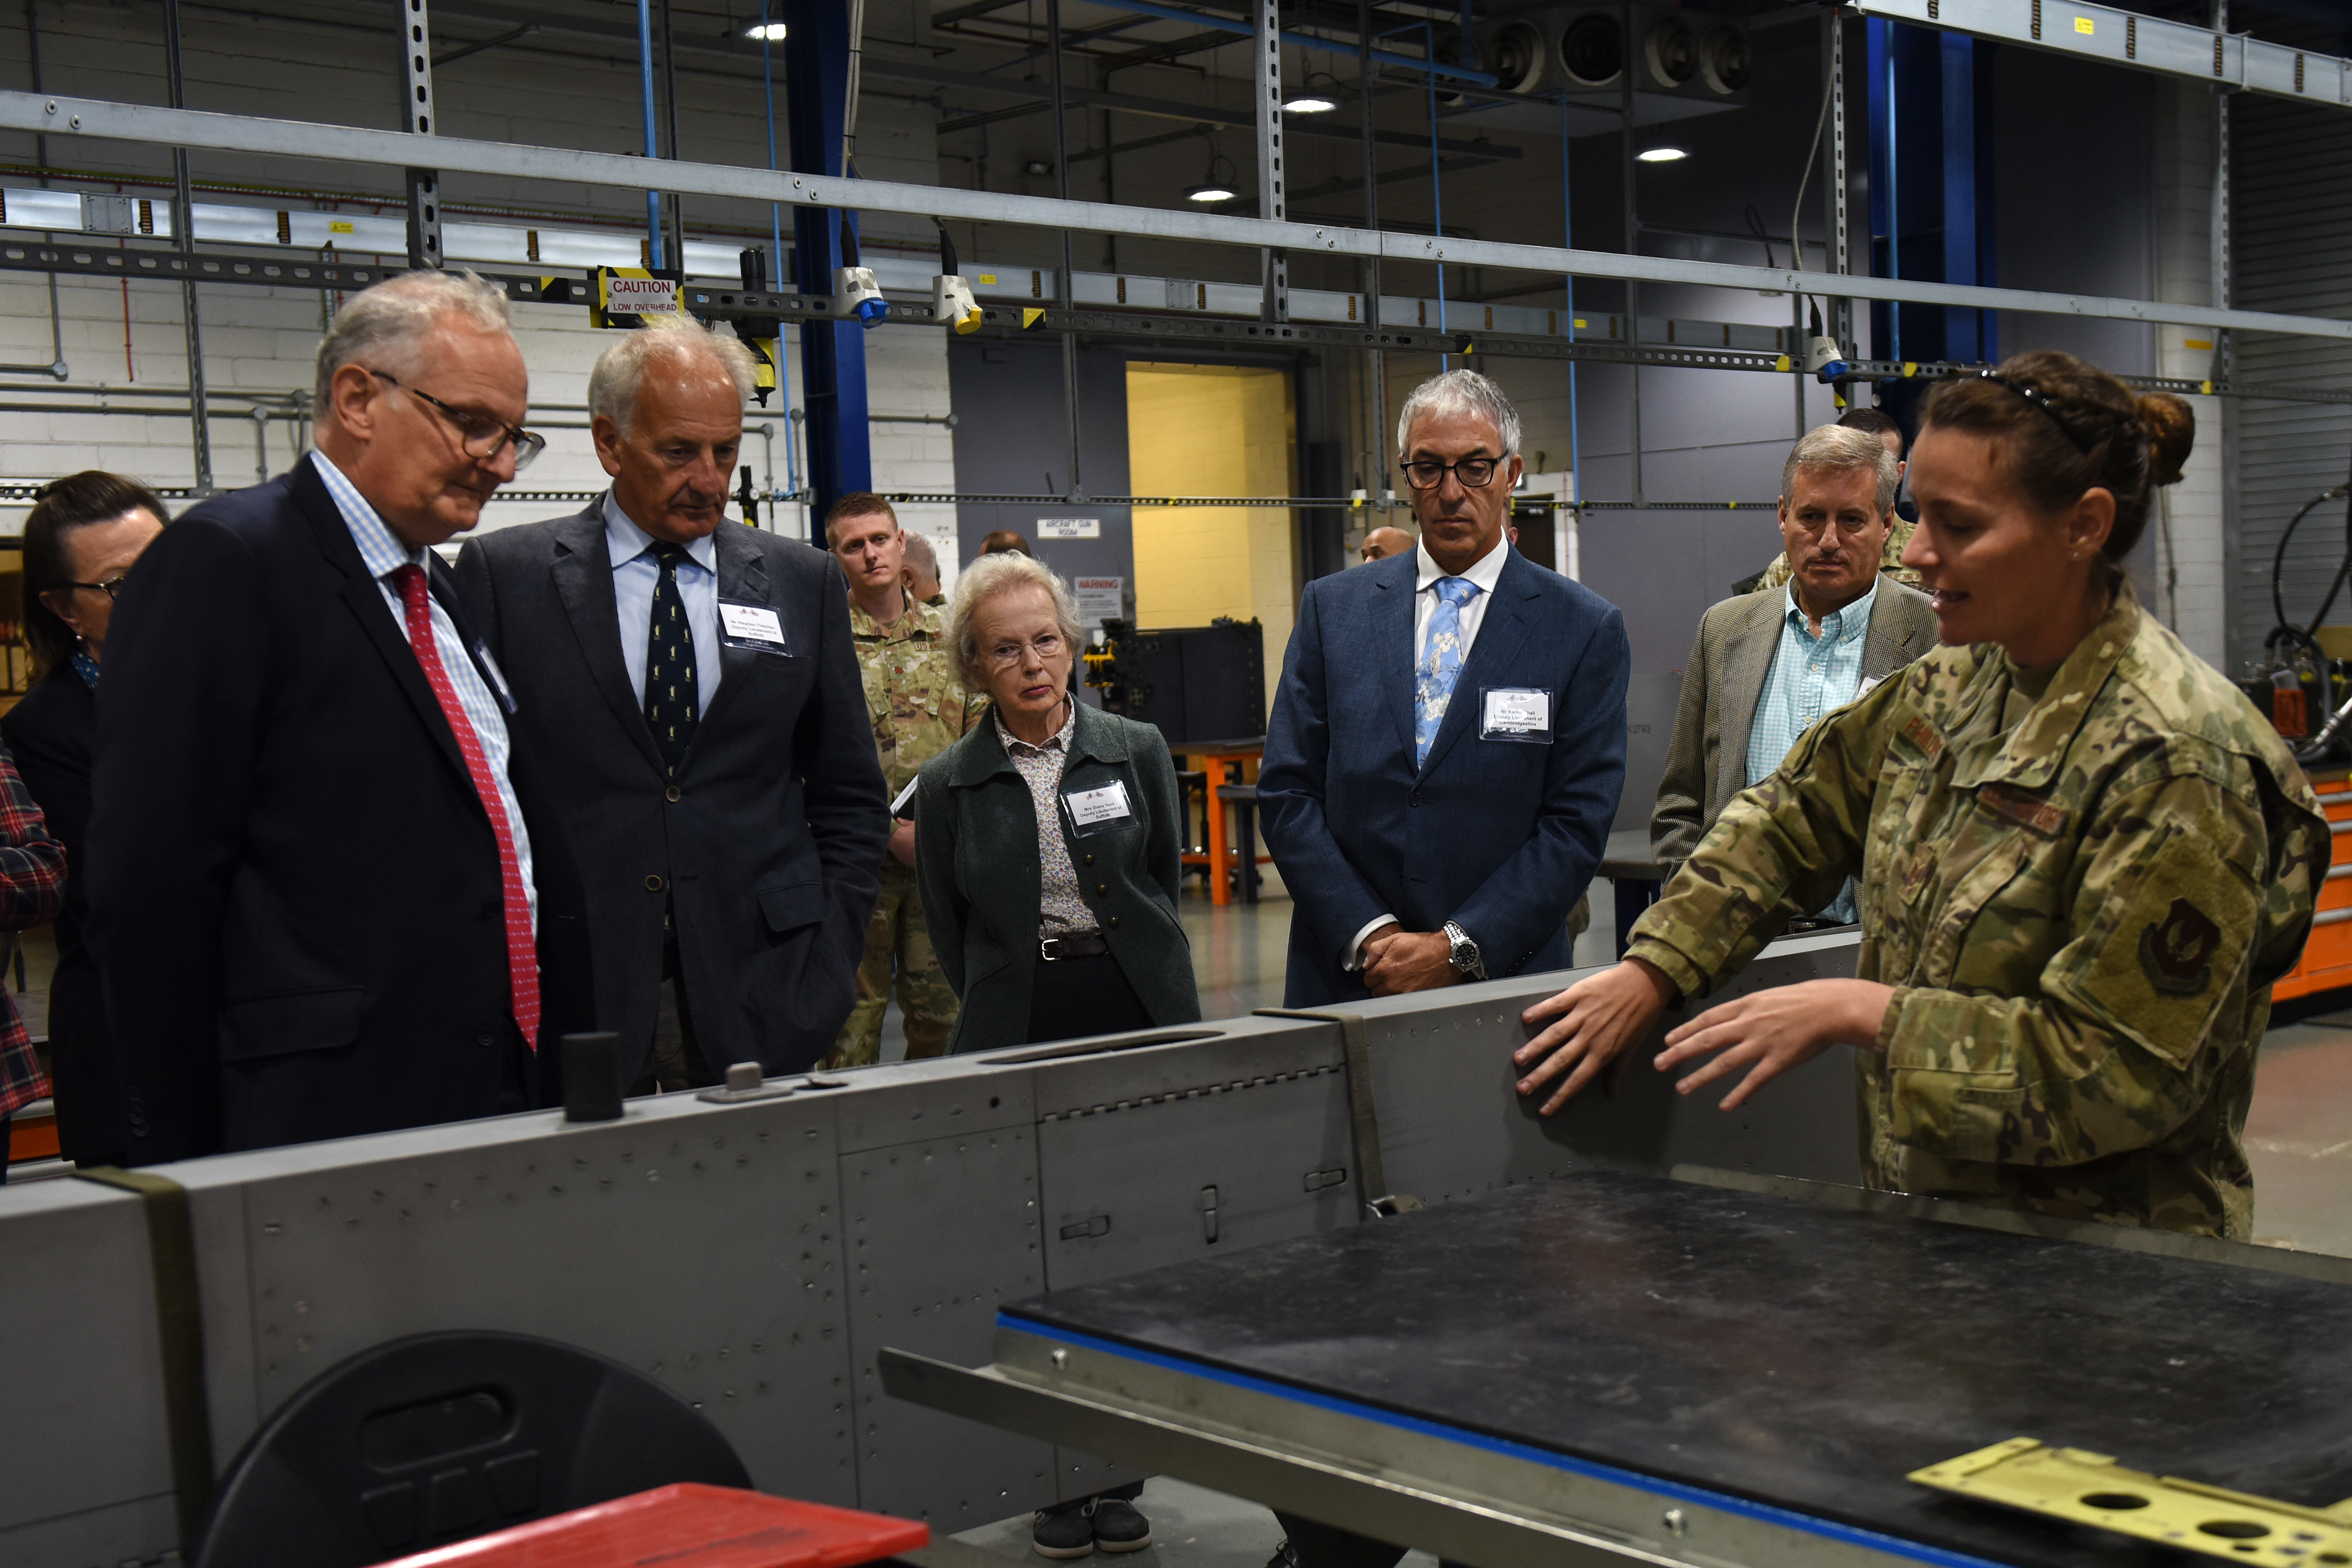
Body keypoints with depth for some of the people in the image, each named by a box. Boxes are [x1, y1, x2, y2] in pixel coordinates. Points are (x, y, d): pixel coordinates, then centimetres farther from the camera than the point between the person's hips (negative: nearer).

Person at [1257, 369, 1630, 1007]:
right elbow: (1286, 791, 3)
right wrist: (1369, 935, -9)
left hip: (1505, 983, -1)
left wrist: (1458, 948, -12)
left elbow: (1578, 820, -4)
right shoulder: (1331, 608, 8)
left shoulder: (1585, 629, 1)